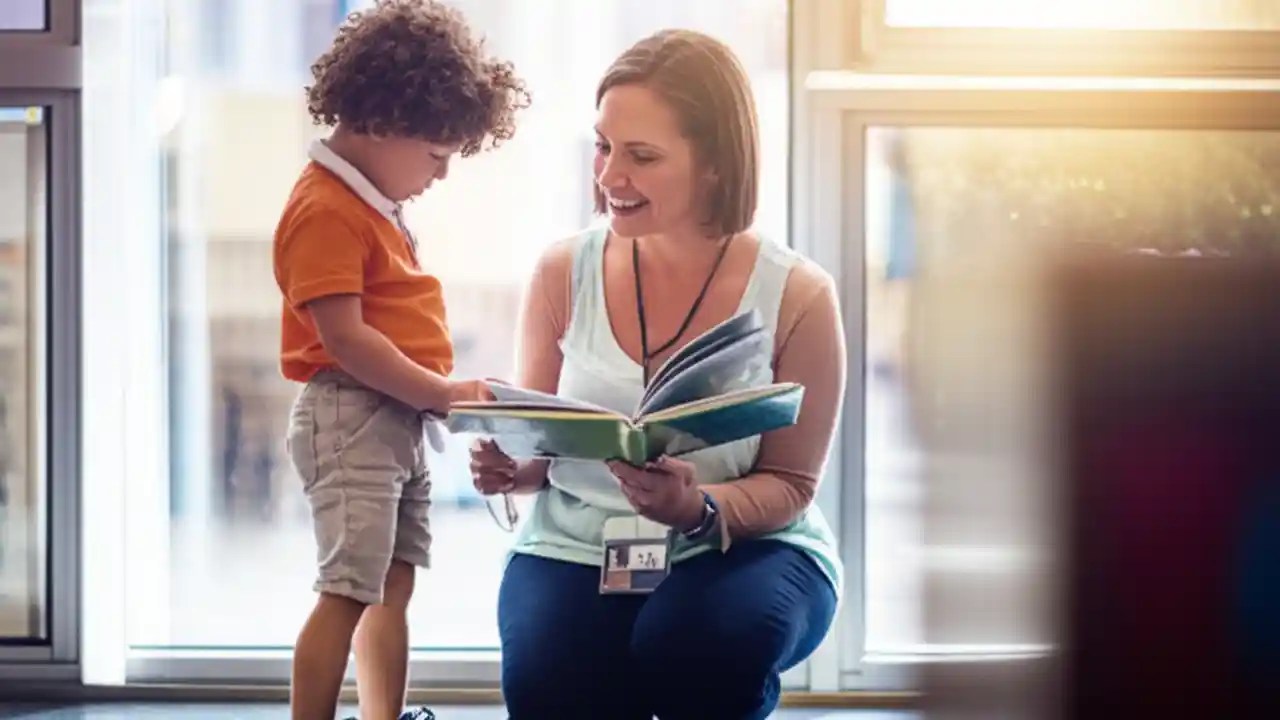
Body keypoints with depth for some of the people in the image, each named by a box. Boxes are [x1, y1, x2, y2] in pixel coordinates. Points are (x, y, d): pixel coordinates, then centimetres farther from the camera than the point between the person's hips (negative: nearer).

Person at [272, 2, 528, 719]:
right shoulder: (325, 212, -17)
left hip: (400, 420, 11)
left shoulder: (375, 203, 16)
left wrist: (442, 392, 9)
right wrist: (440, 392, -20)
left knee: (394, 586, 12)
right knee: (349, 593, -12)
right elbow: (345, 339, -23)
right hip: (350, 418, -11)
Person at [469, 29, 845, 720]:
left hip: (744, 551, -1)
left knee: (700, 646, -35)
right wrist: (508, 463, -17)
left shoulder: (796, 296, -9)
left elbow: (788, 483, -4)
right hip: (577, 548, 2)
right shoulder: (563, 274, -2)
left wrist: (701, 509, -25)